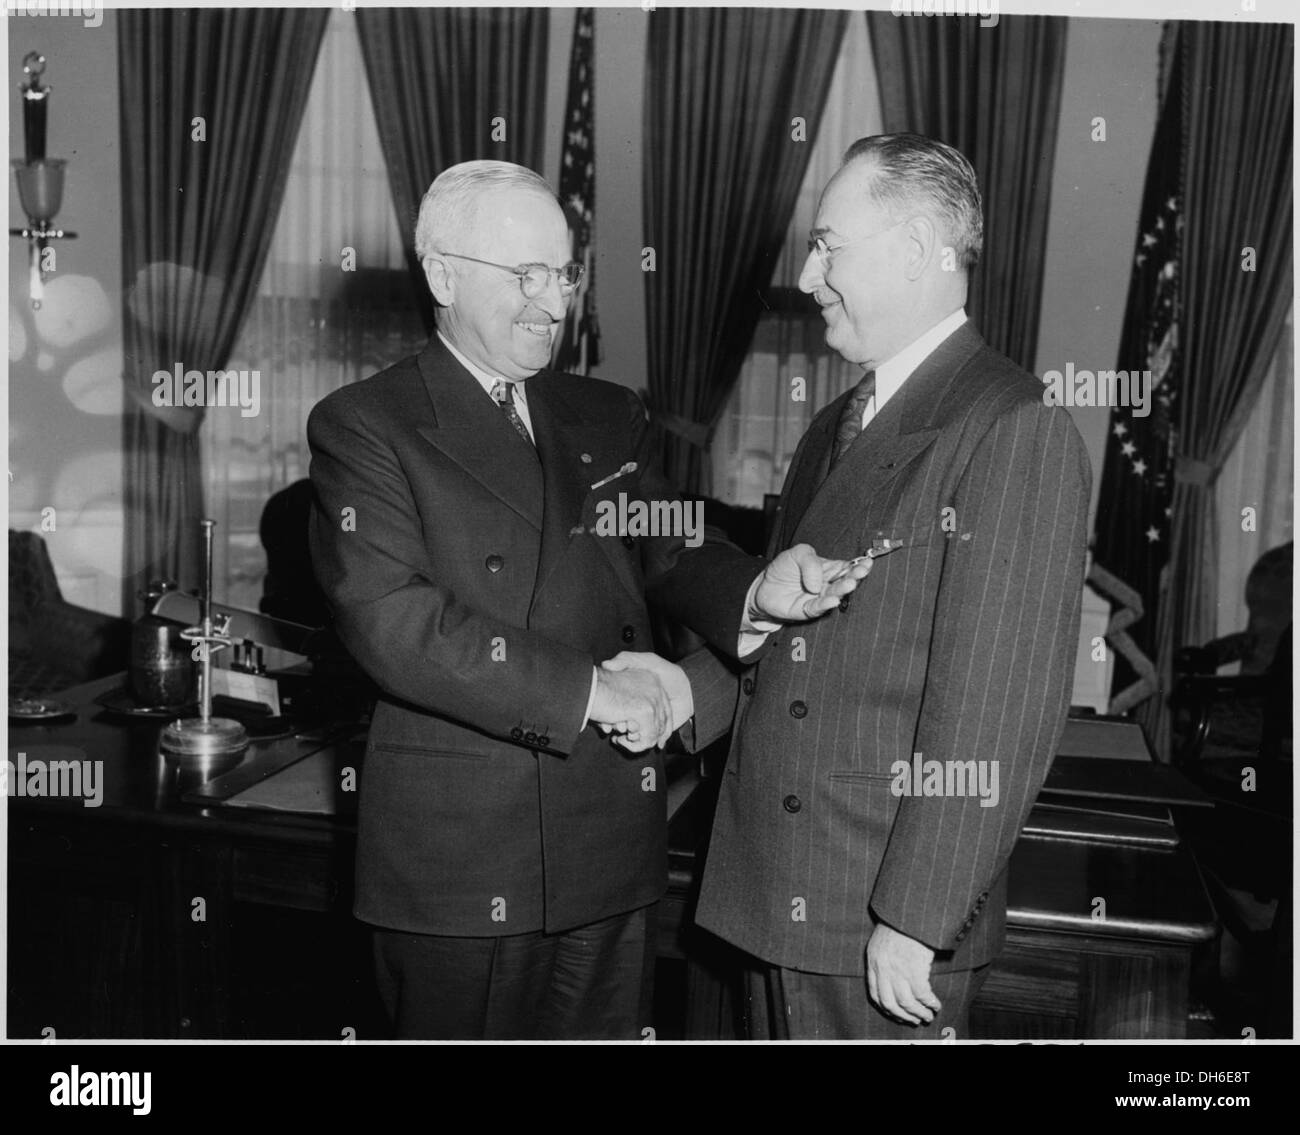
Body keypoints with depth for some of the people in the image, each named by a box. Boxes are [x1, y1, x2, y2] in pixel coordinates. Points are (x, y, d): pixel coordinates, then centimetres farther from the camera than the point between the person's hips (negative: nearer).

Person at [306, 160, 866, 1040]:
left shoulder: (608, 417, 14)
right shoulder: (363, 426, -6)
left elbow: (671, 553, 9)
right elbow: (392, 621, -18)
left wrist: (760, 588, -13)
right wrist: (588, 689, -20)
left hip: (614, 844, 5)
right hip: (462, 855, -5)